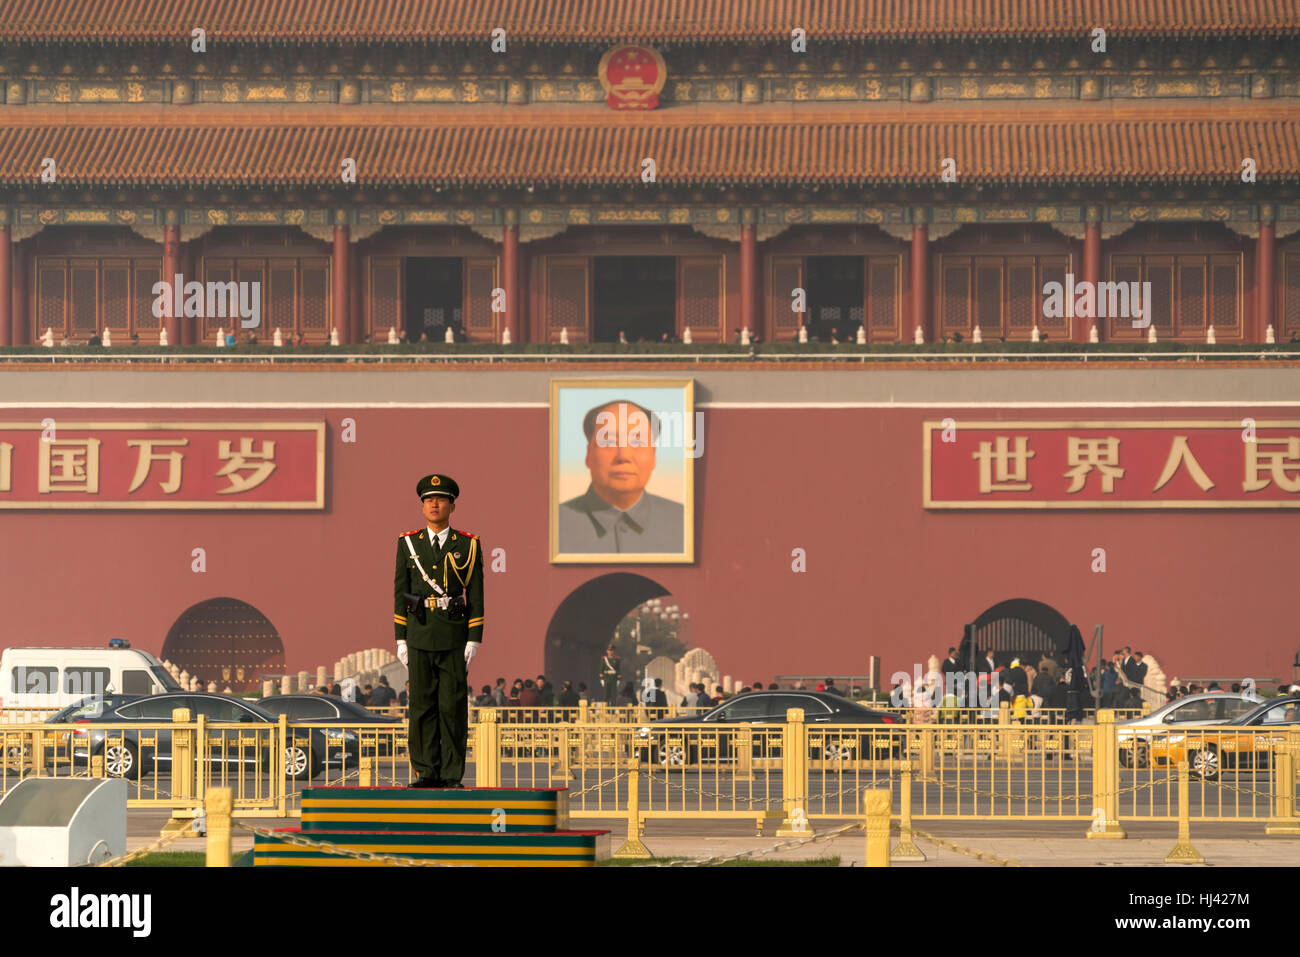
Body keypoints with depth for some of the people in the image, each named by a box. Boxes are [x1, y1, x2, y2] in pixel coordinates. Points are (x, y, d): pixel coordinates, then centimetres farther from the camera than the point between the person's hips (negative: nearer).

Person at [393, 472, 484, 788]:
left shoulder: (469, 546, 3)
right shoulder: (408, 544, 7)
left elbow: (476, 596, 2)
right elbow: (400, 593, 7)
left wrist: (474, 641, -5)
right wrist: (401, 640, 2)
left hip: (455, 639, -1)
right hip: (419, 636, 1)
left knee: (453, 706, -2)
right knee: (422, 705, 1)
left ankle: (452, 774, 2)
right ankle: (426, 772, 6)